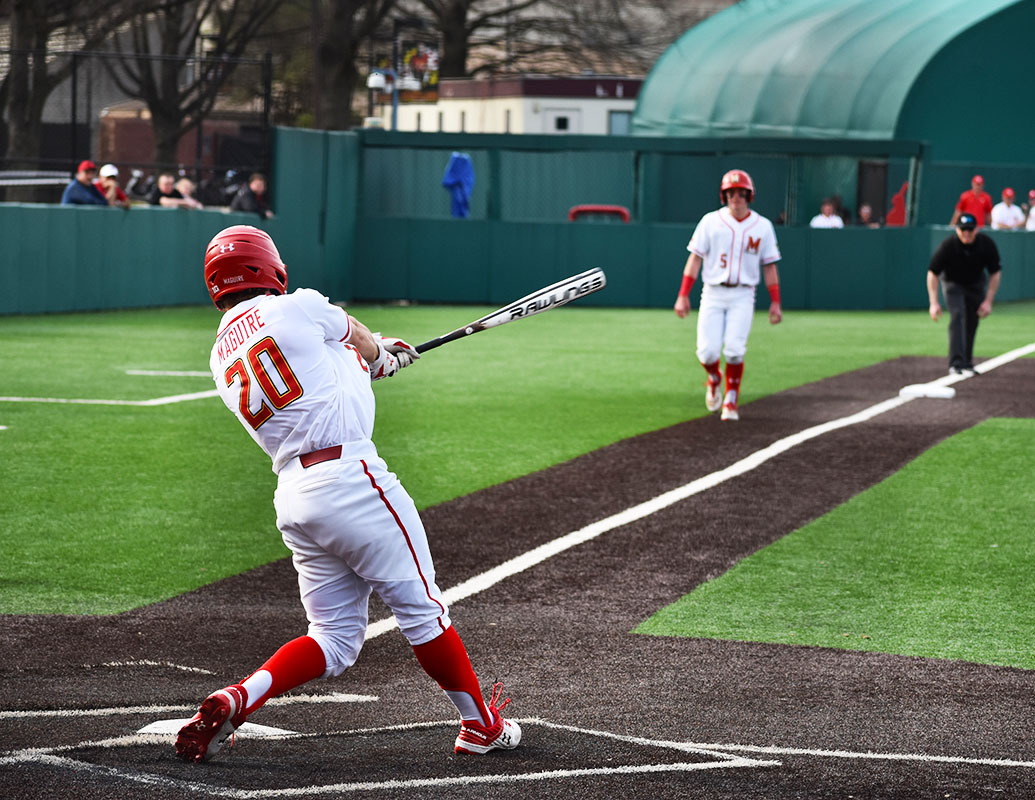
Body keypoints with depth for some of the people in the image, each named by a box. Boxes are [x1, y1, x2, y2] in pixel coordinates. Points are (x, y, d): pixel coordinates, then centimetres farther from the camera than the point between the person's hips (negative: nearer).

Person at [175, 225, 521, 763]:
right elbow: (364, 344, 17)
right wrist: (381, 354, 41)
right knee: (421, 607, 5)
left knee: (335, 639, 11)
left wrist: (377, 357, 42)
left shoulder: (222, 359, 16)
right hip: (348, 474, -6)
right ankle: (481, 727, 14)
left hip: (291, 495, 6)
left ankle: (234, 700, -6)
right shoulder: (298, 308, -2)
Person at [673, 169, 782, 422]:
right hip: (713, 294, 0)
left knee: (734, 348, -15)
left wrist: (775, 302, 4)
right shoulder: (710, 222, 2)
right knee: (708, 350, -8)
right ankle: (714, 379, 27)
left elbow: (769, 266, 9)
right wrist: (683, 295, -6)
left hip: (742, 295, 0)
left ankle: (731, 401, -1)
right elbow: (695, 258, 1)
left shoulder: (762, 226, 5)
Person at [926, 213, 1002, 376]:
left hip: (976, 284, 3)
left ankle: (967, 363, 18)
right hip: (953, 284, -3)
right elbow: (932, 273, -20)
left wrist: (988, 301, -12)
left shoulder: (987, 245, -24)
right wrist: (934, 303, -26)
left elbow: (995, 273, -10)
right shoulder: (948, 246, -30)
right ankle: (956, 364, -28)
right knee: (957, 316, -21)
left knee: (972, 323, 3)